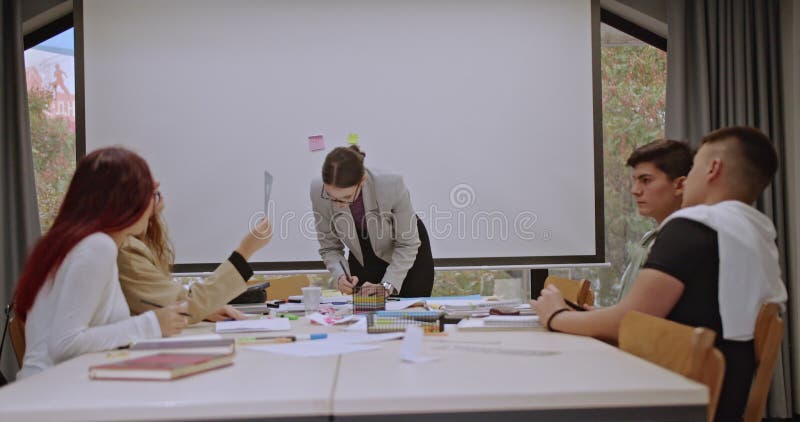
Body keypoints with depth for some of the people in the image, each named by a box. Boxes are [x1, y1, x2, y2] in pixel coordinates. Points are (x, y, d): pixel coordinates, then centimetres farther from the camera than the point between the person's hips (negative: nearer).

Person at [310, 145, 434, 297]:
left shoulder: (392, 185, -36)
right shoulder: (318, 192, -28)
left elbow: (407, 244, -24)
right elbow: (329, 247, -15)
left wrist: (386, 286, -32)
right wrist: (340, 276, -33)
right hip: (363, 258, 2)